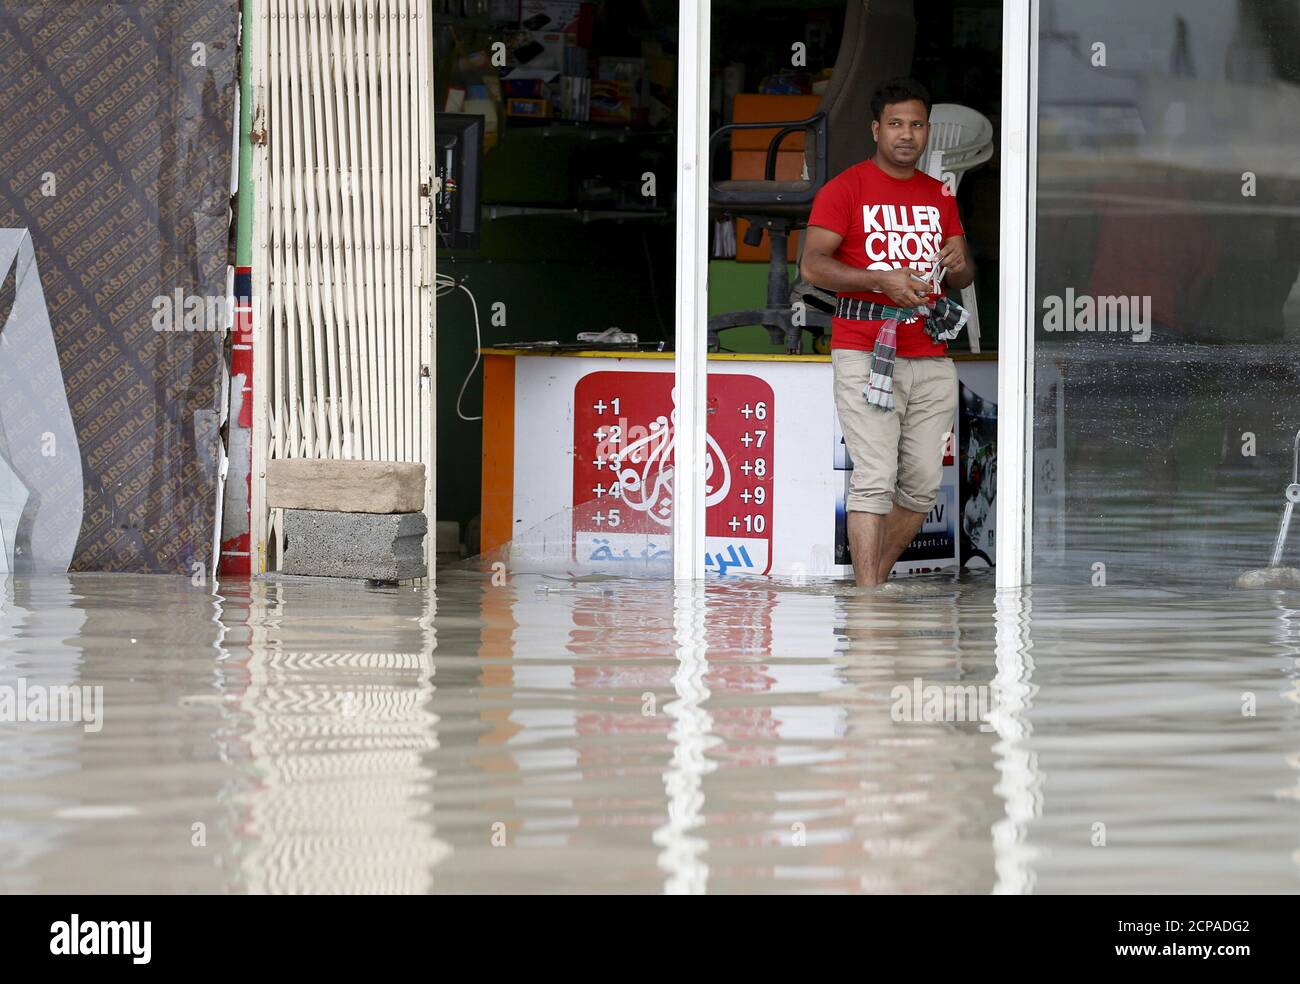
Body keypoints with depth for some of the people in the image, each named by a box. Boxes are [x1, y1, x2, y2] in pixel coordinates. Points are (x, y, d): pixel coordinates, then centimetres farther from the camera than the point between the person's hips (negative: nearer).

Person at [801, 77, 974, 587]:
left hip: (931, 359, 6)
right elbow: (812, 265, -7)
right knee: (875, 480, -13)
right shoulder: (844, 188, 0)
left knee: (923, 484, 4)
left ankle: (875, 580, 21)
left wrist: (959, 265, -4)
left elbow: (964, 273, 22)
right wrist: (882, 280, -20)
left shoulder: (939, 195, 17)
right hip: (865, 354, -6)